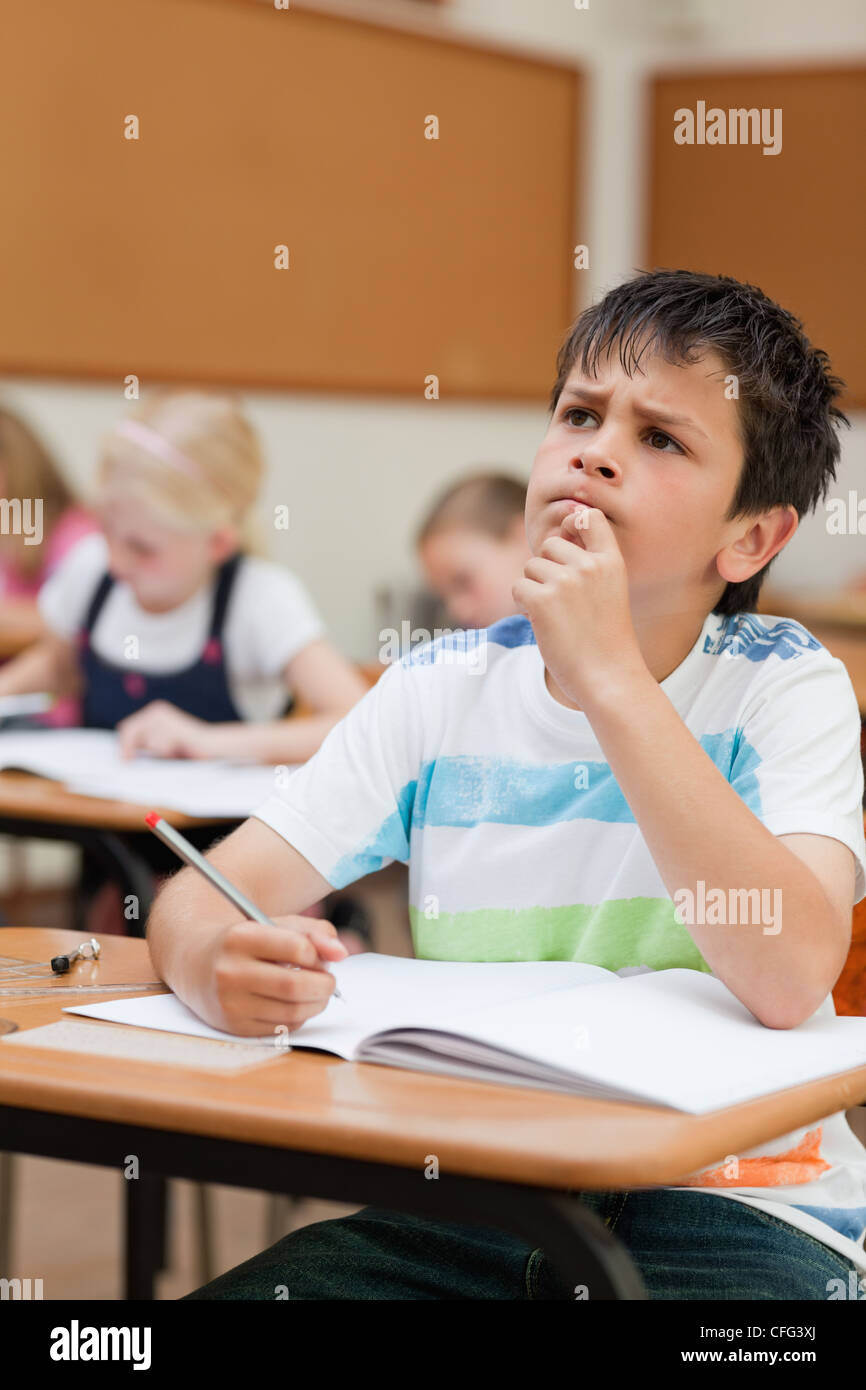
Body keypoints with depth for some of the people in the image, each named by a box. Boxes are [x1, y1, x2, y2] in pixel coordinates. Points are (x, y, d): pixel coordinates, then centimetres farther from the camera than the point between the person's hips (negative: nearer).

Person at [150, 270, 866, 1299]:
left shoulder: (783, 686, -6)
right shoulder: (444, 688, 4)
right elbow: (201, 896, -1)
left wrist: (610, 673, -24)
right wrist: (218, 966, -27)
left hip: (733, 1206, -3)